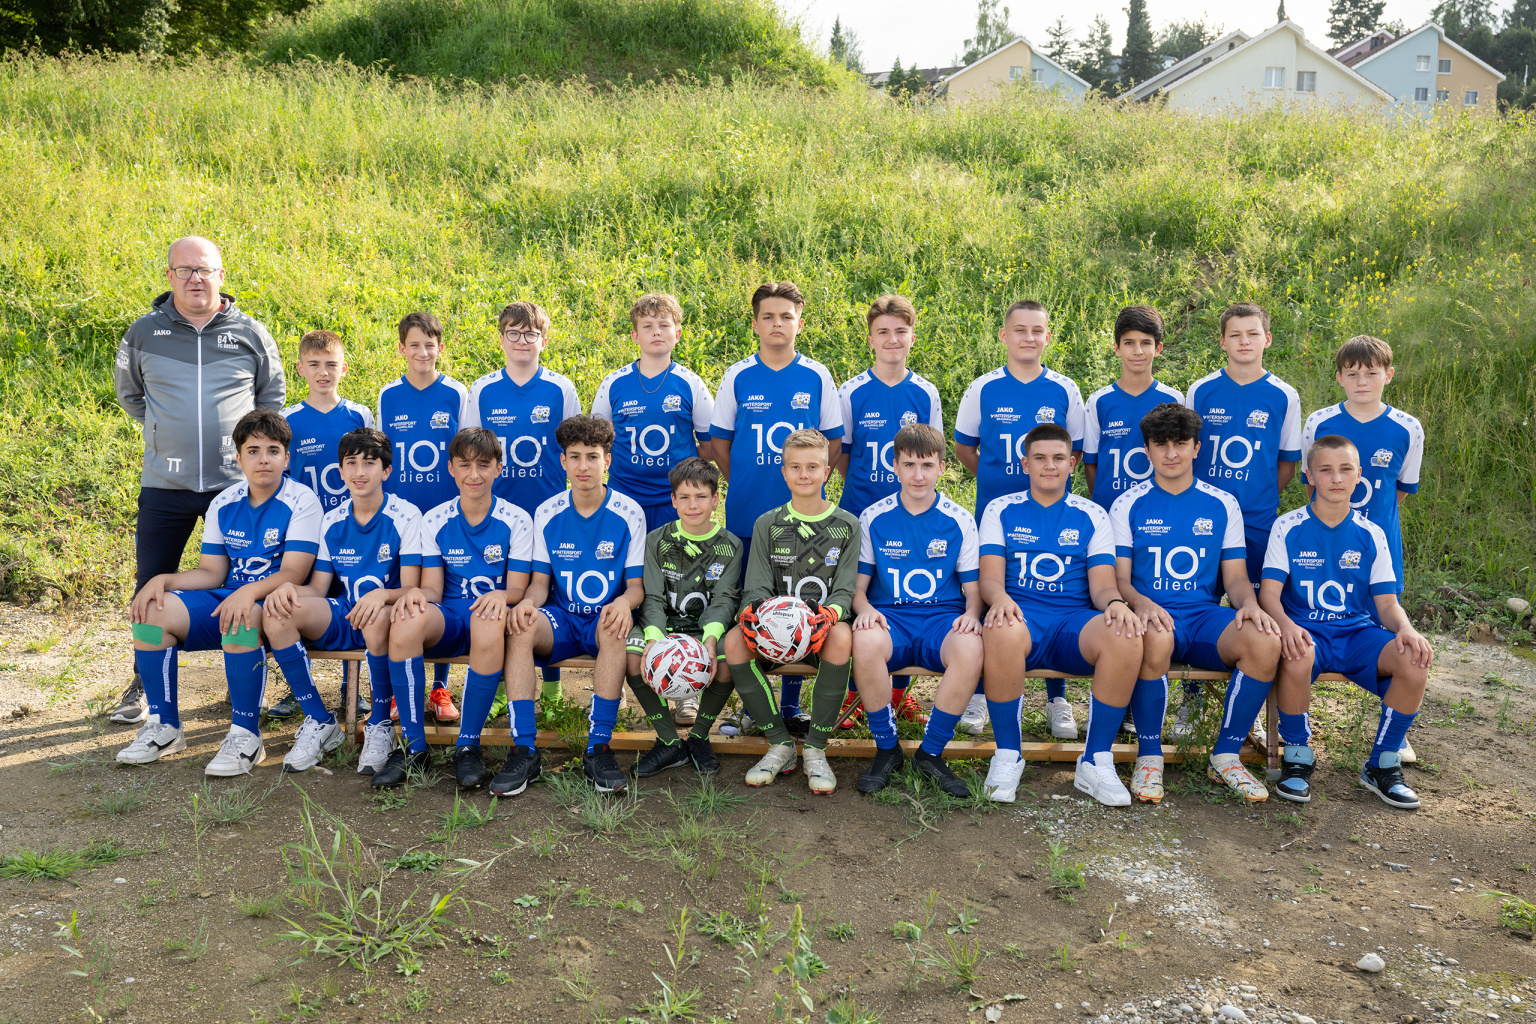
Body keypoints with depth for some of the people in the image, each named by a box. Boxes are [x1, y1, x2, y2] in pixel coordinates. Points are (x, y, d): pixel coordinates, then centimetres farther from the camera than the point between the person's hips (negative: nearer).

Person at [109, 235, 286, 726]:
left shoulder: (250, 333, 2)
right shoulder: (143, 333, 4)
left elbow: (273, 393, 16)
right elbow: (128, 393, 20)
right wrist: (163, 431, 11)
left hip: (236, 482, -1)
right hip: (164, 484, 1)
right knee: (152, 586, 7)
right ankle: (145, 683, 24)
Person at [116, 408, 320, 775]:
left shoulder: (301, 501, -8)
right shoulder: (223, 504, 11)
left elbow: (293, 573, -16)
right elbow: (211, 572, 11)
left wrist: (249, 592, -35)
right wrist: (163, 580, -9)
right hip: (227, 597, 6)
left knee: (242, 616, -39)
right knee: (152, 610, -15)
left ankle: (245, 735, -28)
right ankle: (164, 726, -3)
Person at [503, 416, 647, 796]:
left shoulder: (629, 514, 0)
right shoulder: (547, 514, 5)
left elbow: (636, 584, 0)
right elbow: (541, 581, 6)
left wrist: (624, 601, -26)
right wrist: (528, 601, -19)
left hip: (604, 621, -2)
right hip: (561, 619, 2)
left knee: (615, 629, -38)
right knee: (520, 626, -32)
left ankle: (598, 749, -29)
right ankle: (523, 751, -29)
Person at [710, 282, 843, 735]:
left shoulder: (817, 377, 3)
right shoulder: (737, 377, 2)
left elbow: (832, 441, 9)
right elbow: (719, 441, 9)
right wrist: (744, 487, 4)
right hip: (748, 515, 0)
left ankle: (791, 705, 18)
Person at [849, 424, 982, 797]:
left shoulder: (959, 521, 7)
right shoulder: (873, 518, 7)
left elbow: (973, 587, 9)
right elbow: (858, 584, 8)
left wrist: (971, 613, -15)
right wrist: (864, 608, -15)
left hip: (943, 616, 0)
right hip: (889, 617, 0)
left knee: (970, 648, -35)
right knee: (865, 641, -37)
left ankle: (931, 753, -12)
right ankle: (886, 749, -12)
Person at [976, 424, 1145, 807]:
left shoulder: (1092, 516, 17)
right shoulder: (1001, 510, 14)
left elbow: (1102, 584, 7)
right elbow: (990, 576, 3)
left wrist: (1115, 602, -18)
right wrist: (1000, 597, -22)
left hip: (1076, 620, 2)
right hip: (1020, 615, -1)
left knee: (1125, 637, -33)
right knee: (1001, 631, -39)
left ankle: (1095, 761, -15)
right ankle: (1008, 757, -18)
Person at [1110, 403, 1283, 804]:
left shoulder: (1222, 505, 14)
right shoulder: (1127, 506, 8)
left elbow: (1235, 576, 12)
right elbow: (1119, 579, 3)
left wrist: (1248, 603, -12)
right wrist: (1141, 603, -20)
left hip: (1205, 615, 3)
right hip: (1151, 613, -2)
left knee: (1265, 639, -30)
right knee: (1156, 637, -40)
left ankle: (1226, 756, -10)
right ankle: (1148, 757, -18)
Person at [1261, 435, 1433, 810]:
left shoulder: (1371, 535, 8)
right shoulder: (1288, 527, 0)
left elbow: (1386, 602, 6)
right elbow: (1269, 592, -7)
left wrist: (1406, 629, -18)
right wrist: (1286, 624, -31)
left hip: (1357, 632, 3)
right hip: (1305, 633, -3)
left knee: (1415, 659, -27)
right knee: (1297, 658, -39)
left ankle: (1382, 765, -4)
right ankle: (1296, 758, -12)